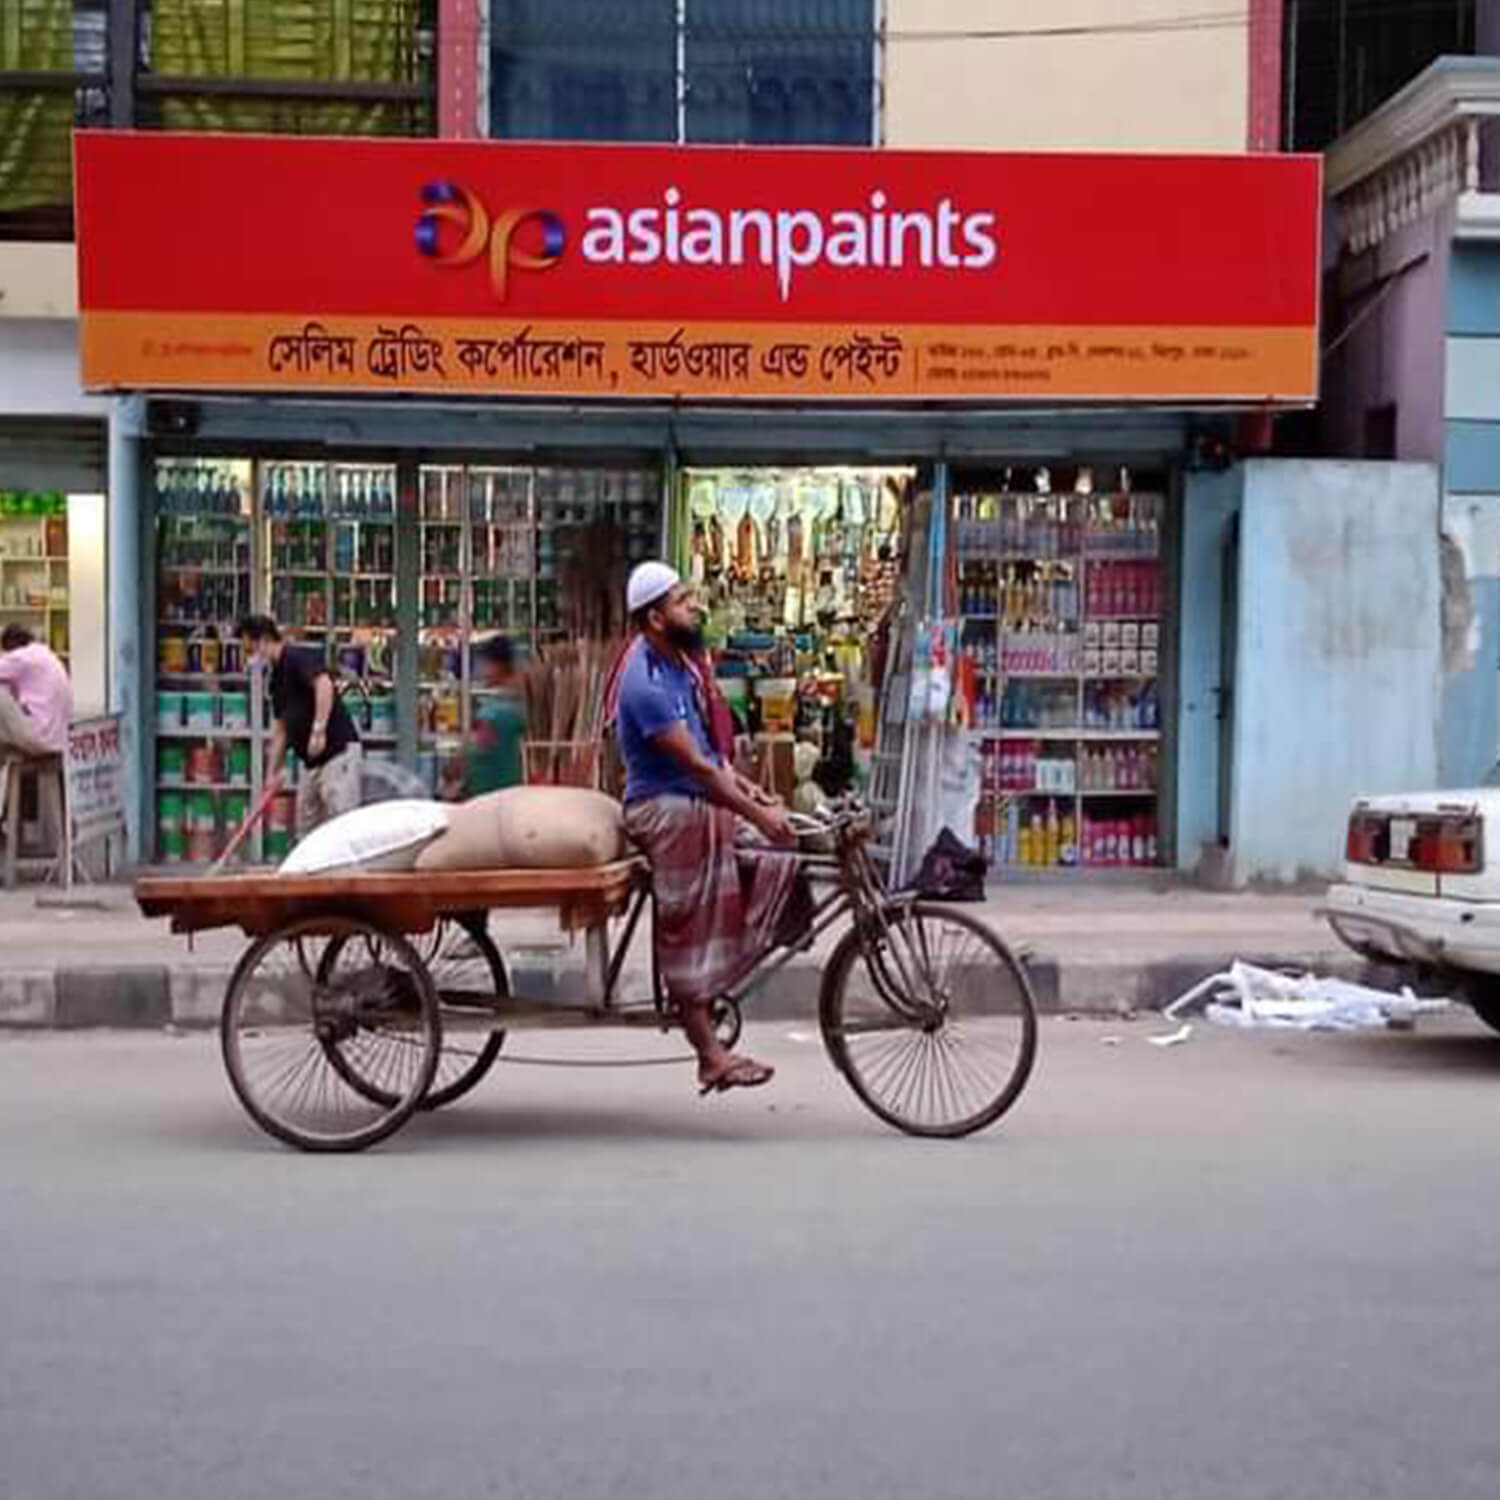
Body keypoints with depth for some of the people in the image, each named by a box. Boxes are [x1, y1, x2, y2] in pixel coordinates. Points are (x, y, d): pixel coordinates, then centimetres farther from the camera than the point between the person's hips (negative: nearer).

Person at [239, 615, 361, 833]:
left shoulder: (295, 660, -10)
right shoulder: (277, 677, 18)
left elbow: (324, 684, -28)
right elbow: (281, 727, 23)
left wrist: (318, 730, -31)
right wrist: (273, 771, 20)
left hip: (338, 751, -10)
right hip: (312, 760, 10)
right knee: (307, 829, 11)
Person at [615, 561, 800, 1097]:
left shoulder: (677, 662, 9)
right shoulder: (647, 685, -21)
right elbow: (694, 765, -24)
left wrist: (743, 786, 10)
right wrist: (757, 814, -21)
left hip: (704, 803, 9)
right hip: (668, 812, -9)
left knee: (778, 861, 3)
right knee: (690, 931, -4)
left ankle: (713, 985, 8)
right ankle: (710, 1055, 2)